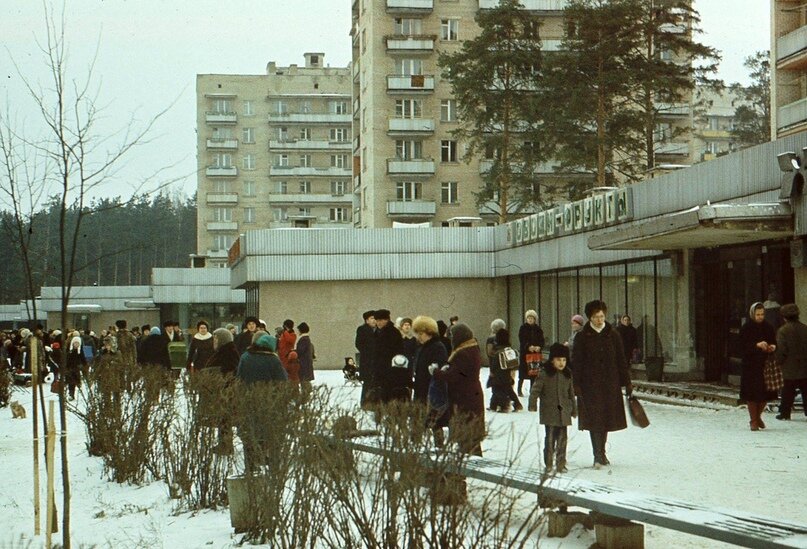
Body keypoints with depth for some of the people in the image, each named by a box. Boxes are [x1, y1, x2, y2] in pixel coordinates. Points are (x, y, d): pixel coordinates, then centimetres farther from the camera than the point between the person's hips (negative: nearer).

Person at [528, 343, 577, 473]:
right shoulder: (545, 374, -5)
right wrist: (532, 405, -9)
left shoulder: (567, 375, 9)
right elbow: (535, 390, -4)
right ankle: (548, 464, 6)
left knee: (562, 438, 4)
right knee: (550, 438, -2)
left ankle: (561, 464, 11)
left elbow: (571, 393, 18)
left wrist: (574, 409, 20)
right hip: (549, 412, -4)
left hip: (563, 412, 4)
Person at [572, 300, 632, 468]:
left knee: (607, 418, 7)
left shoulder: (613, 335, 6)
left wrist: (627, 382, 7)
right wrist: (576, 384, -9)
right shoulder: (582, 337, 0)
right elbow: (577, 362, -2)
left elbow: (621, 360, 9)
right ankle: (598, 456, -8)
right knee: (594, 419, -7)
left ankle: (601, 453, 20)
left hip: (610, 384, 3)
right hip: (590, 384, -3)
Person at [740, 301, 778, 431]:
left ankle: (757, 416, 27)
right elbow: (743, 346, -11)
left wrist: (773, 347, -10)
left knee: (766, 393, 4)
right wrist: (757, 345, -25)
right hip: (750, 365, -3)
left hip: (765, 364, 3)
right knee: (751, 393, -3)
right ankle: (753, 421, 9)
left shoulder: (769, 328, 7)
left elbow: (774, 342, 13)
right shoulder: (746, 328, -4)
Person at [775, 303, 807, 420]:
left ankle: (785, 413, 9)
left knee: (787, 392, 6)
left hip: (789, 368, -3)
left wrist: (779, 361, 0)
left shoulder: (783, 330, -12)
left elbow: (781, 349, -14)